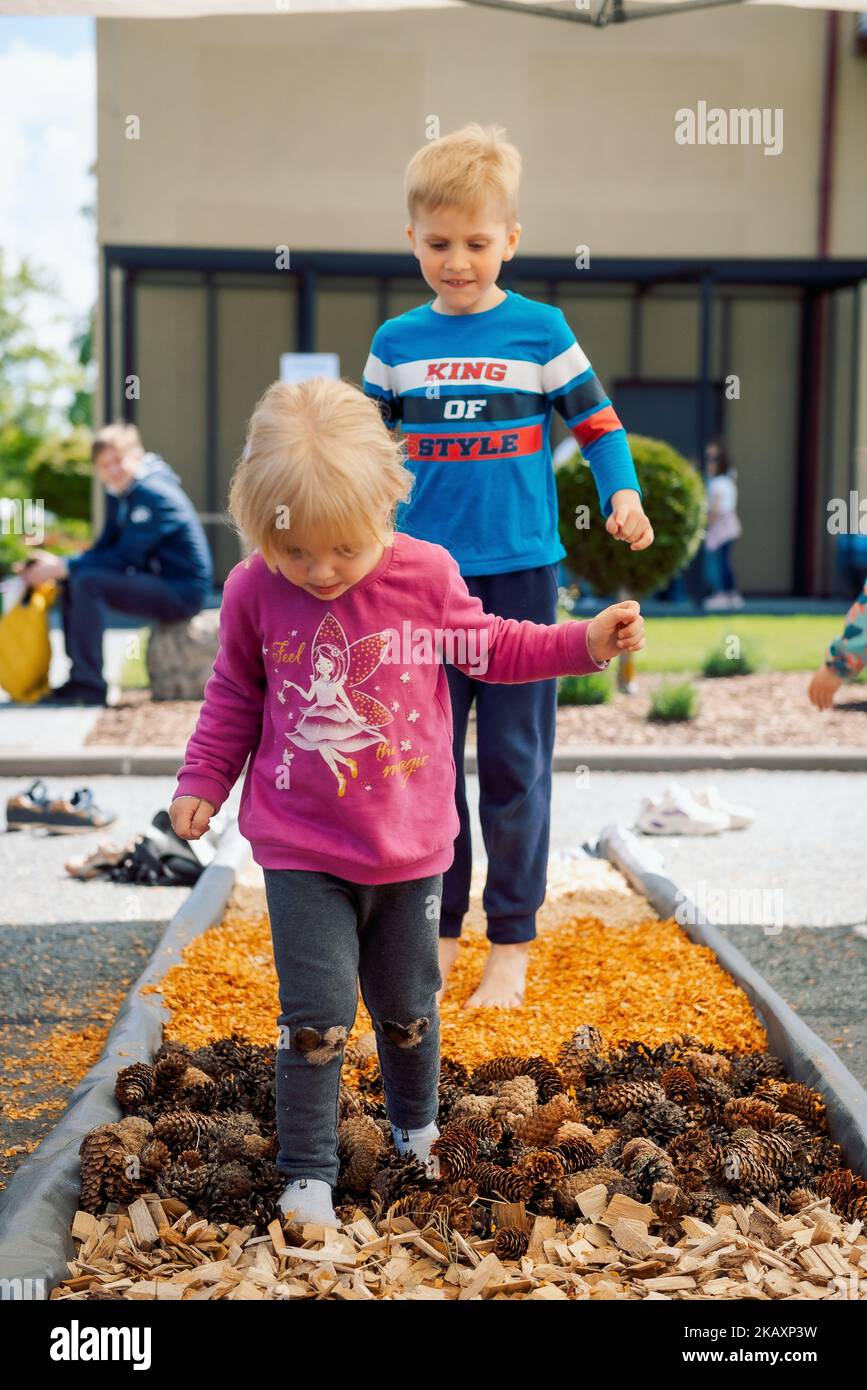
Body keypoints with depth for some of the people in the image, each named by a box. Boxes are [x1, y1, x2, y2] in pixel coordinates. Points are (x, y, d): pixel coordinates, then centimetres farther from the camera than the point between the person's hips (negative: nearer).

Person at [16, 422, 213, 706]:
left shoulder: (154, 495, -18)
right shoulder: (119, 496, 12)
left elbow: (124, 558, -23)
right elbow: (103, 549, 10)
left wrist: (61, 567, -21)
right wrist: (57, 563, -7)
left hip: (184, 590, -10)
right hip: (158, 583, 10)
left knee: (87, 581, -23)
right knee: (70, 579, 7)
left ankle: (90, 685, -19)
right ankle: (79, 677, 5)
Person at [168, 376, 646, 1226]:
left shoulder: (426, 576, -9)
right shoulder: (253, 591, -9)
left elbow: (488, 647, 7)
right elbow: (234, 696, 6)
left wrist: (586, 642, -3)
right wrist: (201, 784, 1)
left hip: (408, 843, 1)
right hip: (300, 849, -1)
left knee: (407, 1007, 17)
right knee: (316, 1013, -6)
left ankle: (416, 1131, 42)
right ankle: (307, 1172, 11)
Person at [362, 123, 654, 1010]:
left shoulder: (540, 331, -1)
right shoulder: (396, 342, 5)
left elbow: (597, 421, 3)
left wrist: (622, 494, -13)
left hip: (519, 573, -2)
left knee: (513, 764, 3)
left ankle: (511, 945, 15)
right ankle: (439, 931, 21)